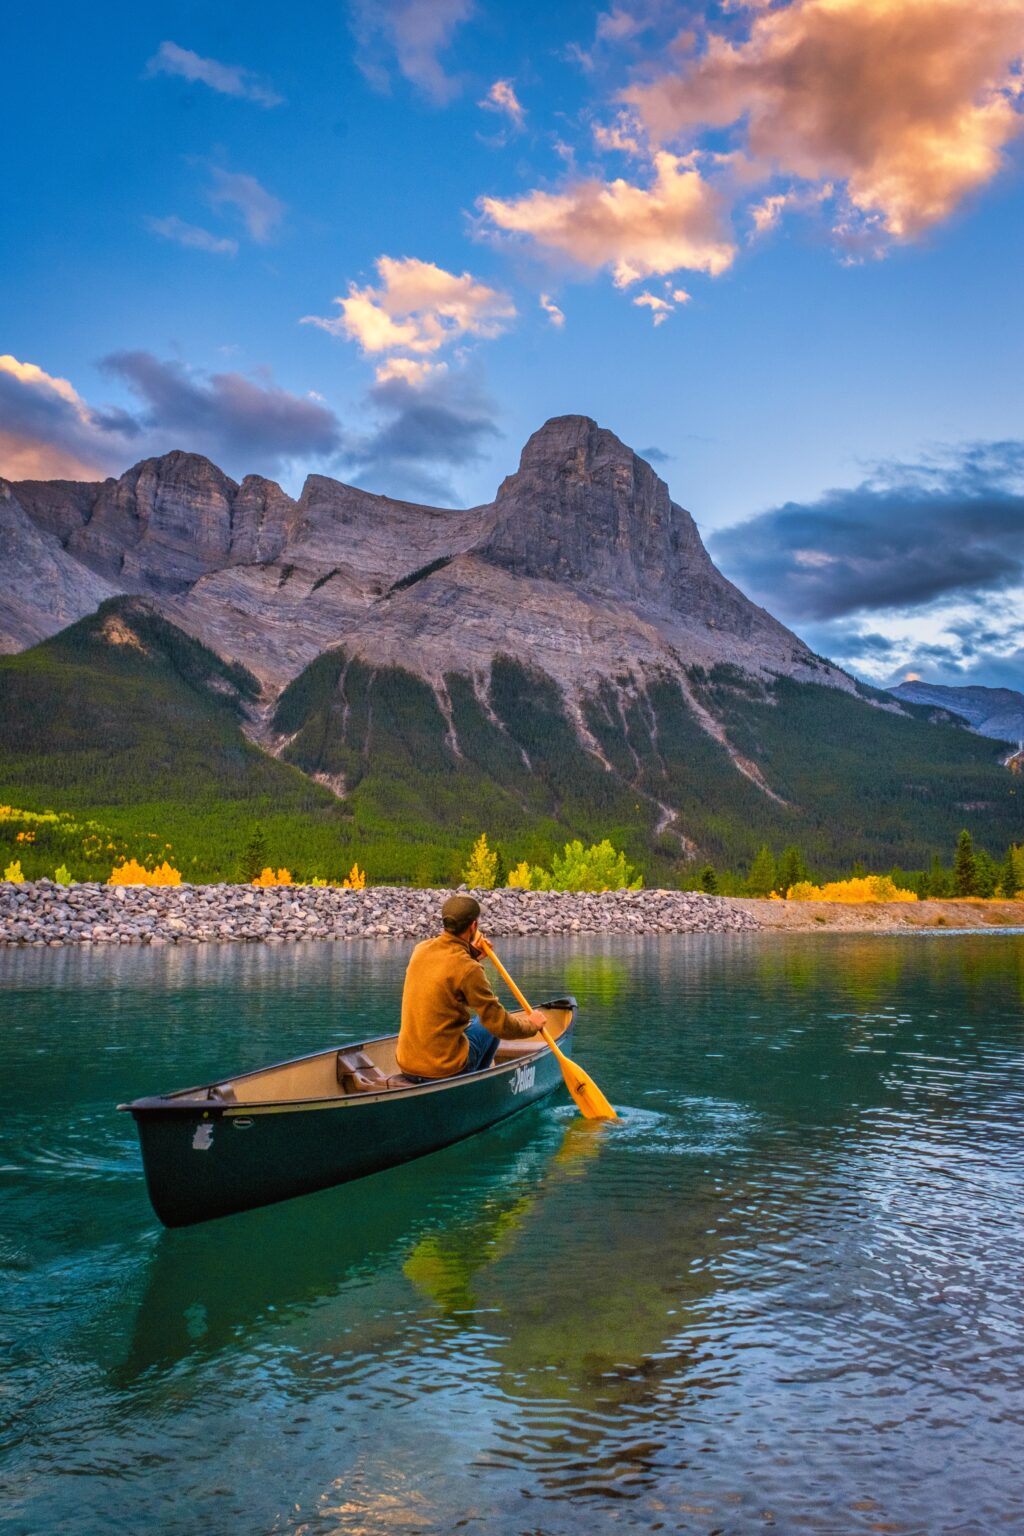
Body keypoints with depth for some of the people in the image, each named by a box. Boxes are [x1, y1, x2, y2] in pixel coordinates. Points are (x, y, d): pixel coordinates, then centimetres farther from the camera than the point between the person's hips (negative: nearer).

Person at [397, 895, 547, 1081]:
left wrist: (473, 954, 31)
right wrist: (531, 1023, 5)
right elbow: (501, 1026, -13)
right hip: (445, 1070, -6)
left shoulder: (421, 949, 0)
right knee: (490, 1025, 18)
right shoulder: (468, 969, -18)